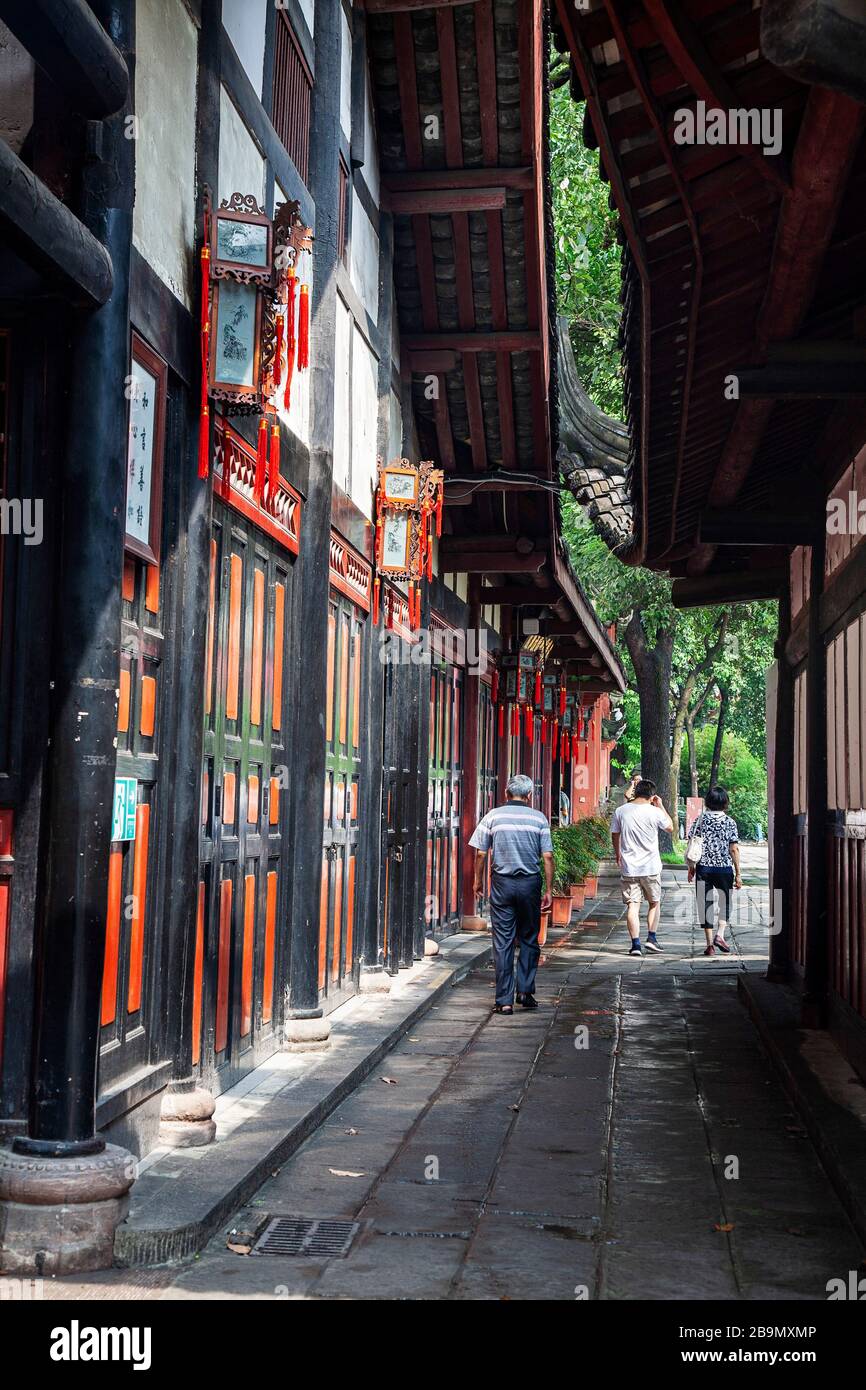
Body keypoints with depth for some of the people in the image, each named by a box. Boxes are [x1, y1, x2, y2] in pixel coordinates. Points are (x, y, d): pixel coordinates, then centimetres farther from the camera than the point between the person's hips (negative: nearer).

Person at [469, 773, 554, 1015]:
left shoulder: (493, 816, 0)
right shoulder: (538, 818, 1)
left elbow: (480, 853, -1)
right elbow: (548, 857, -1)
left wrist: (478, 881, 12)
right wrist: (548, 890, 5)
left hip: (502, 883, 0)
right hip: (530, 883, 0)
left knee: (502, 943, 3)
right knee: (529, 939, 15)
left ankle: (504, 1000, 2)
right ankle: (525, 991, 11)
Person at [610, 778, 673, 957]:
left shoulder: (620, 811, -2)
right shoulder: (655, 812, -9)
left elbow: (615, 835, 9)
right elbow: (670, 827, 9)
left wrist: (617, 854, 25)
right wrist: (661, 806, 15)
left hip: (628, 866, 1)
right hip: (651, 867, -1)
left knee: (632, 905, 2)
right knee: (655, 902, 17)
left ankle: (636, 944, -2)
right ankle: (652, 938, 12)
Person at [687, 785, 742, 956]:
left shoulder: (700, 820, 1)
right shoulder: (729, 822, -3)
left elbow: (691, 845, 0)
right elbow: (734, 849, -4)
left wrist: (691, 868, 9)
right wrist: (738, 874, 1)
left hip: (703, 867, 1)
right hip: (724, 868, -1)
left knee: (705, 904, 7)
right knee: (726, 902, 17)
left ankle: (710, 944, 7)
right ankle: (720, 934, -2)